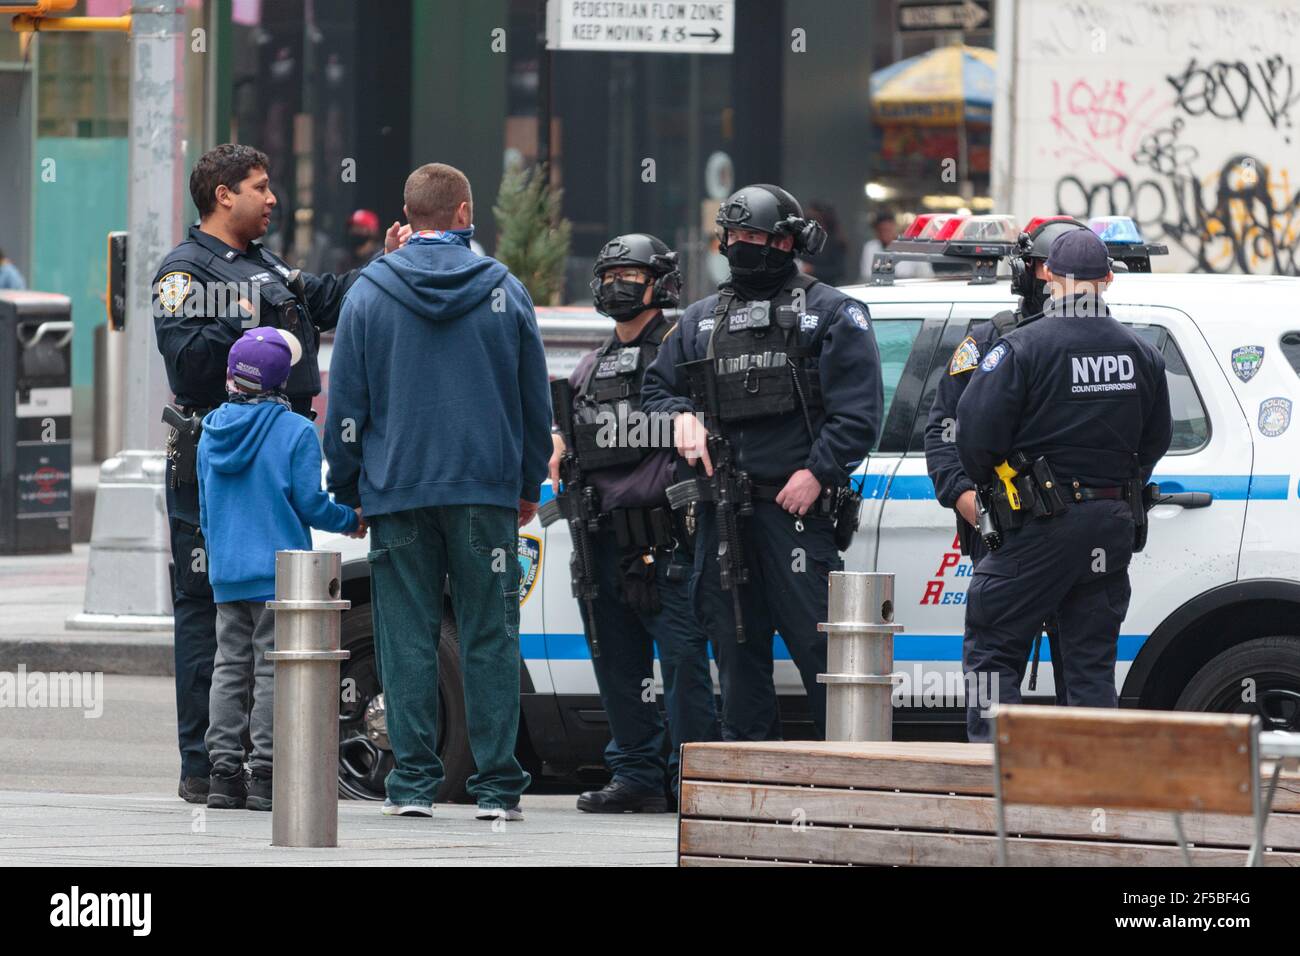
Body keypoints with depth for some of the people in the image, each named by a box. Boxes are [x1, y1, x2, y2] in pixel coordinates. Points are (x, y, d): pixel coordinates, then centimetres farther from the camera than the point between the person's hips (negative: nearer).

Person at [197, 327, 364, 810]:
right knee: (272, 669, -3)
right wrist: (352, 520, 9)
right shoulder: (296, 432, -9)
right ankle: (264, 773, -7)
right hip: (278, 571, -5)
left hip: (225, 574, 5)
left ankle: (224, 770, 6)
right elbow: (309, 503, -9)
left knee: (230, 666, 9)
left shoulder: (212, 431, 8)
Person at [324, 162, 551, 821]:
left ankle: (413, 780, 0)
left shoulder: (368, 293, 1)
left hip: (397, 490, 0)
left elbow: (345, 405, 3)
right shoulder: (504, 291, 2)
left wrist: (347, 492, 11)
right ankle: (497, 785, 0)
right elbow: (536, 399, 8)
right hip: (486, 491, 0)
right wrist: (530, 484, 19)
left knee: (408, 638, 3)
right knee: (489, 637, 3)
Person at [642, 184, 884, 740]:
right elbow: (655, 387, 26)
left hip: (797, 505, -6)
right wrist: (681, 417, 3)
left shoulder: (829, 313, 3)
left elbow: (857, 409, -5)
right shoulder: (701, 320, 19)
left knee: (817, 643, -10)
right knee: (735, 647, 8)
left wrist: (818, 473, -15)